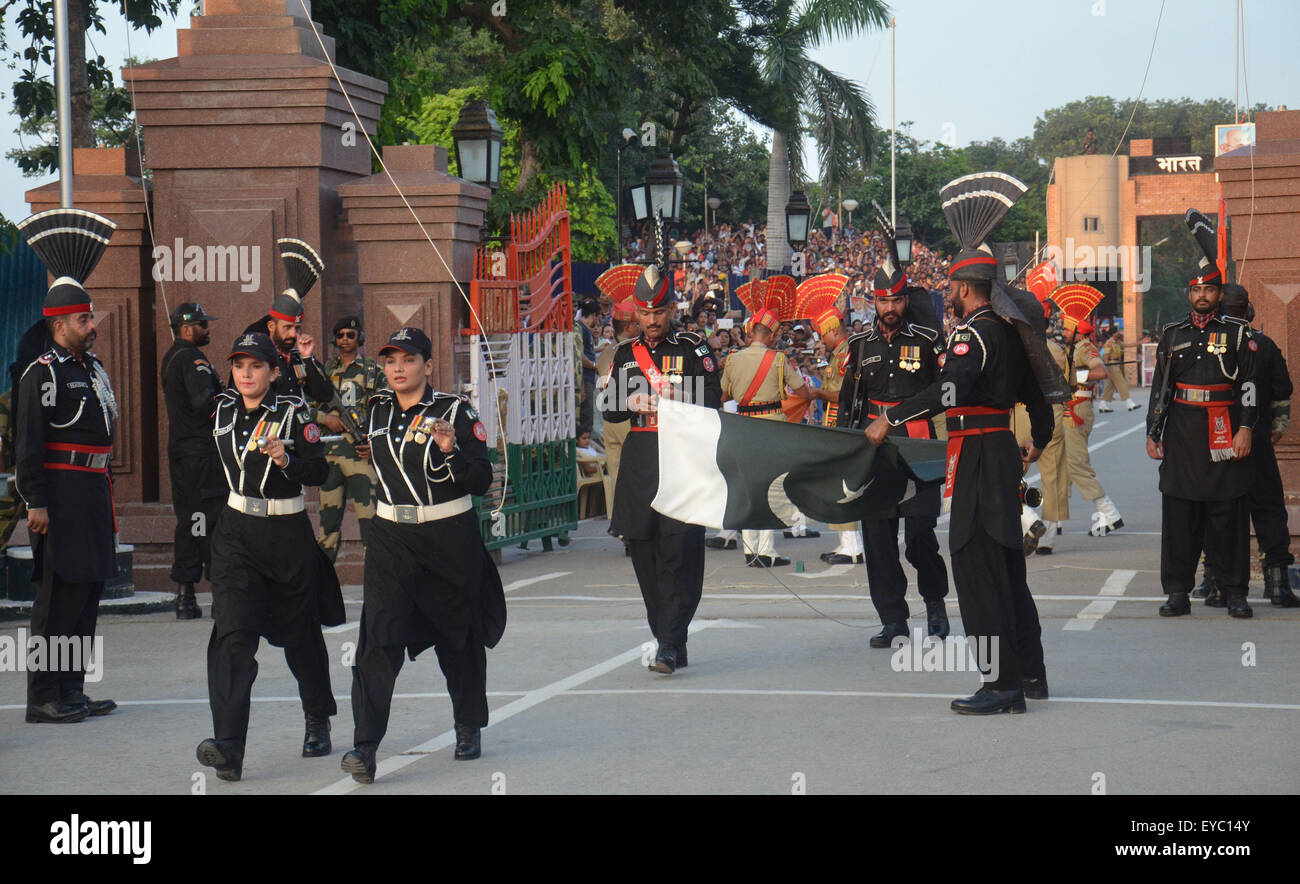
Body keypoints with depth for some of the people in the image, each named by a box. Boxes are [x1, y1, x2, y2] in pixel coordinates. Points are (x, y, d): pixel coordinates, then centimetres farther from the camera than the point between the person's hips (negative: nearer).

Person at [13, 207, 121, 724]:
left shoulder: (93, 368, 17)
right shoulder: (43, 372, -10)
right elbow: (29, 443, -15)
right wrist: (35, 502, -20)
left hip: (94, 492, 9)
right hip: (62, 495, -9)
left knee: (87, 591, 12)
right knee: (58, 595, -7)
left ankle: (72, 690, 19)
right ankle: (44, 699, -4)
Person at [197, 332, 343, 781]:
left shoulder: (294, 412, -8)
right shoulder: (222, 411, 5)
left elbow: (319, 471, -12)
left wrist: (286, 461, -26)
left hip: (289, 533, -2)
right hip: (237, 532, 2)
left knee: (300, 633, 11)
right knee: (232, 634, -14)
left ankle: (318, 722, 37)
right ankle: (228, 746, -24)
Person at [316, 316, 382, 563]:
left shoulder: (373, 371, 4)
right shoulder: (326, 370, 14)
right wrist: (326, 419, -5)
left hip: (360, 450, -4)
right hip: (330, 450, 4)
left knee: (369, 511, -11)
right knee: (329, 513, 9)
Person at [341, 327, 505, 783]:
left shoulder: (456, 412, -6)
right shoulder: (375, 411, 6)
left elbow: (483, 481, -9)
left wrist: (452, 451, -25)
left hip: (451, 538, -2)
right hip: (391, 540, 2)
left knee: (458, 636, 11)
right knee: (379, 637, -12)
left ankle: (469, 728, 33)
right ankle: (365, 745, -18)